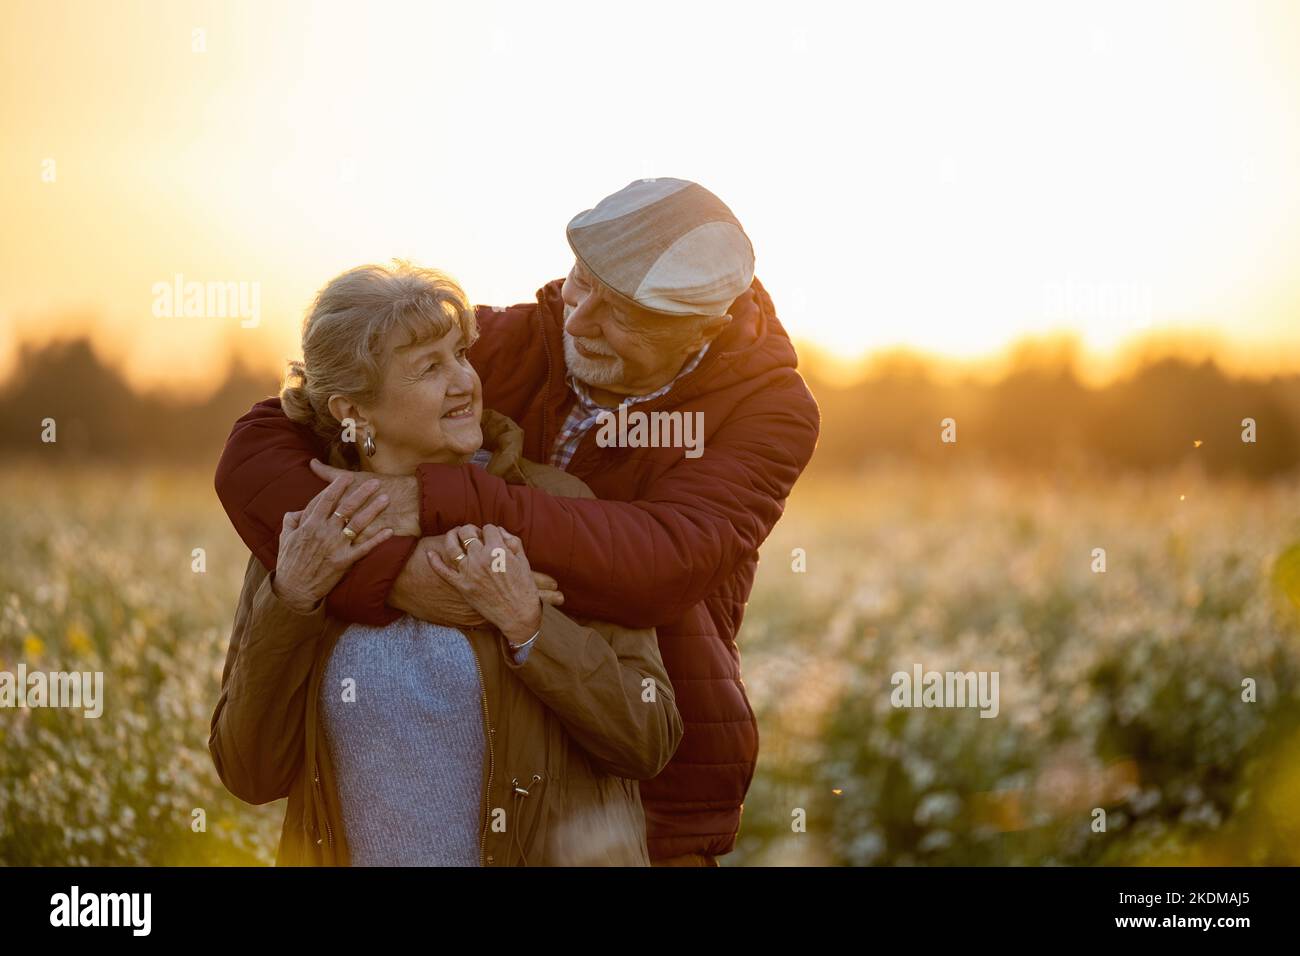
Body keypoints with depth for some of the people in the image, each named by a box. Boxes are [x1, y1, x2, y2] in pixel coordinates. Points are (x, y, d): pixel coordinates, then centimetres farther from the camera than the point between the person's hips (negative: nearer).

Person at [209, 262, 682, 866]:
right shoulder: (300, 538, 2)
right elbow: (250, 776, -2)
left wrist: (527, 624, -17)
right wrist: (291, 597, -11)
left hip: (542, 849, -1)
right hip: (351, 850, 1)